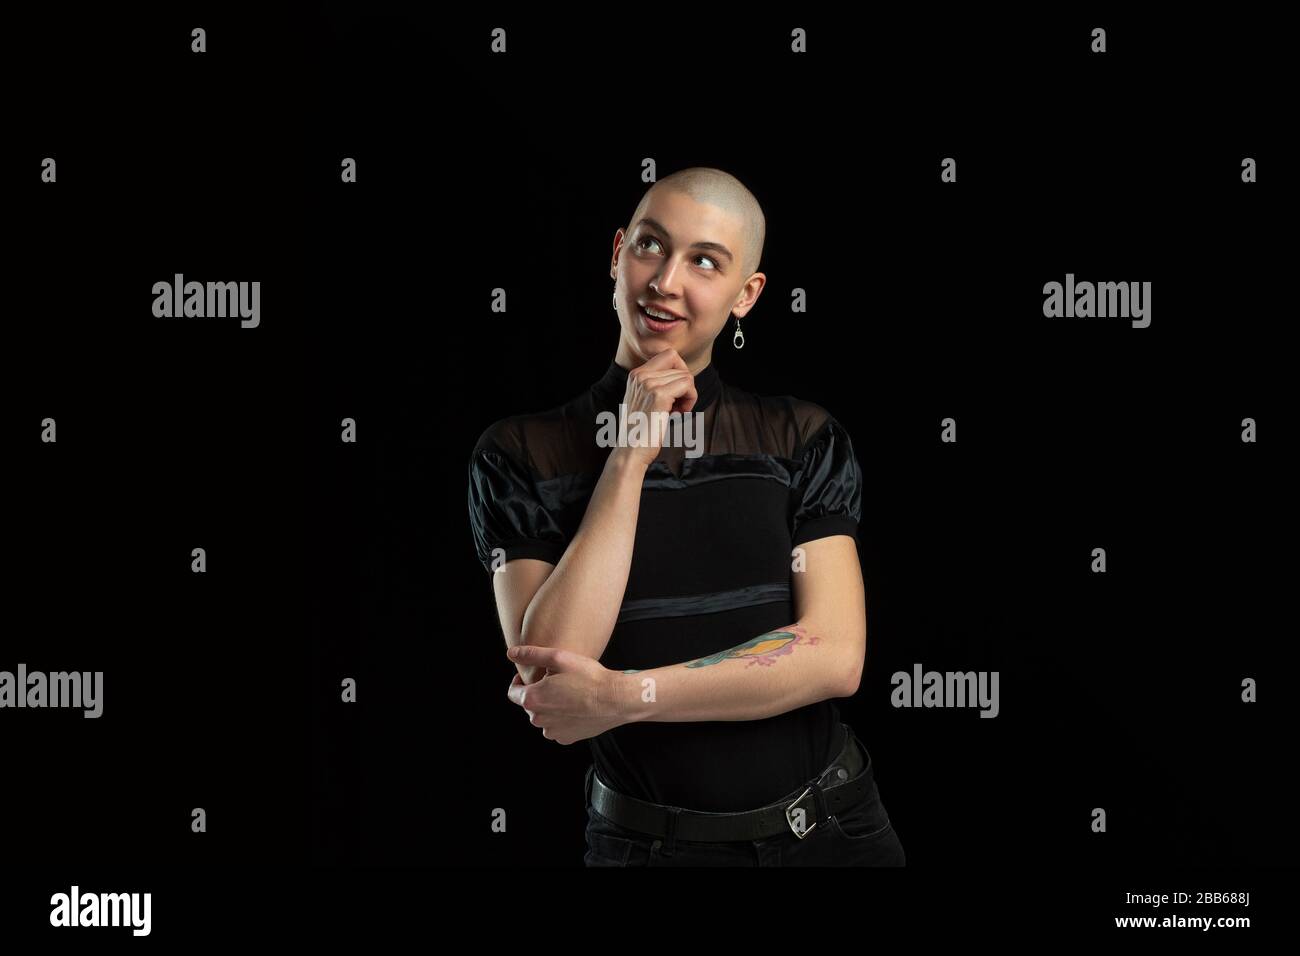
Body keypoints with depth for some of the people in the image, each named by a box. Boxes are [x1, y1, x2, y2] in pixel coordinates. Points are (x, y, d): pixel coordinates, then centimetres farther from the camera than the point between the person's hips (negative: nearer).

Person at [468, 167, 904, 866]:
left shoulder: (802, 438, 0)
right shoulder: (520, 455, -4)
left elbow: (837, 657, -11)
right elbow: (547, 669, -16)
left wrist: (625, 695, -18)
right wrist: (631, 456, -15)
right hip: (649, 844, -1)